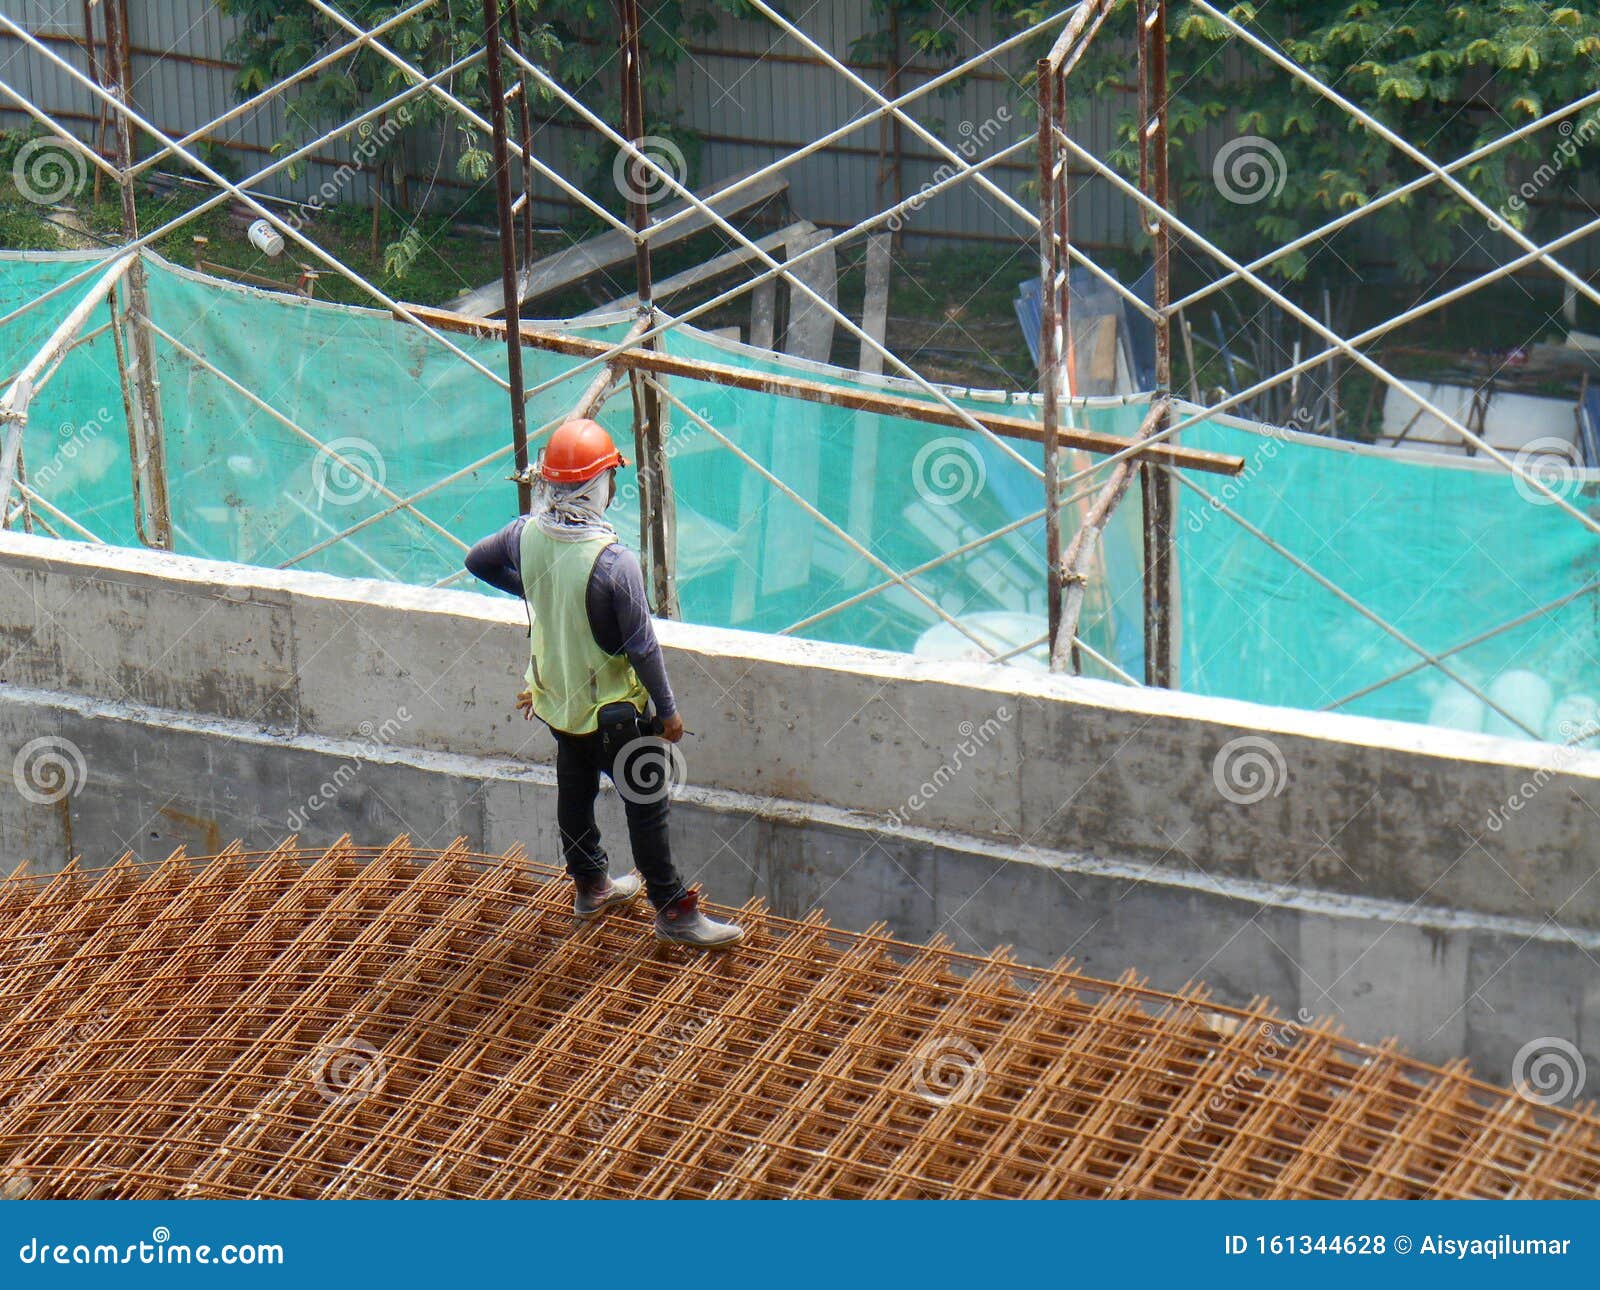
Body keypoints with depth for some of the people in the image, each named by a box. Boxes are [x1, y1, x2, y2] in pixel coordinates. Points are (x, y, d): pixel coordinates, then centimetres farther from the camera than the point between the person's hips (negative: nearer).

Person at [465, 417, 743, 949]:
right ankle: (672, 910, 17)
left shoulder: (527, 534, -14)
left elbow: (477, 561, 8)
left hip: (554, 699, 6)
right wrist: (667, 709, -10)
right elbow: (642, 647, -24)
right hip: (611, 707, -6)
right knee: (646, 804, 8)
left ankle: (591, 885, 42)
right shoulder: (615, 563, -32)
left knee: (574, 790, 24)